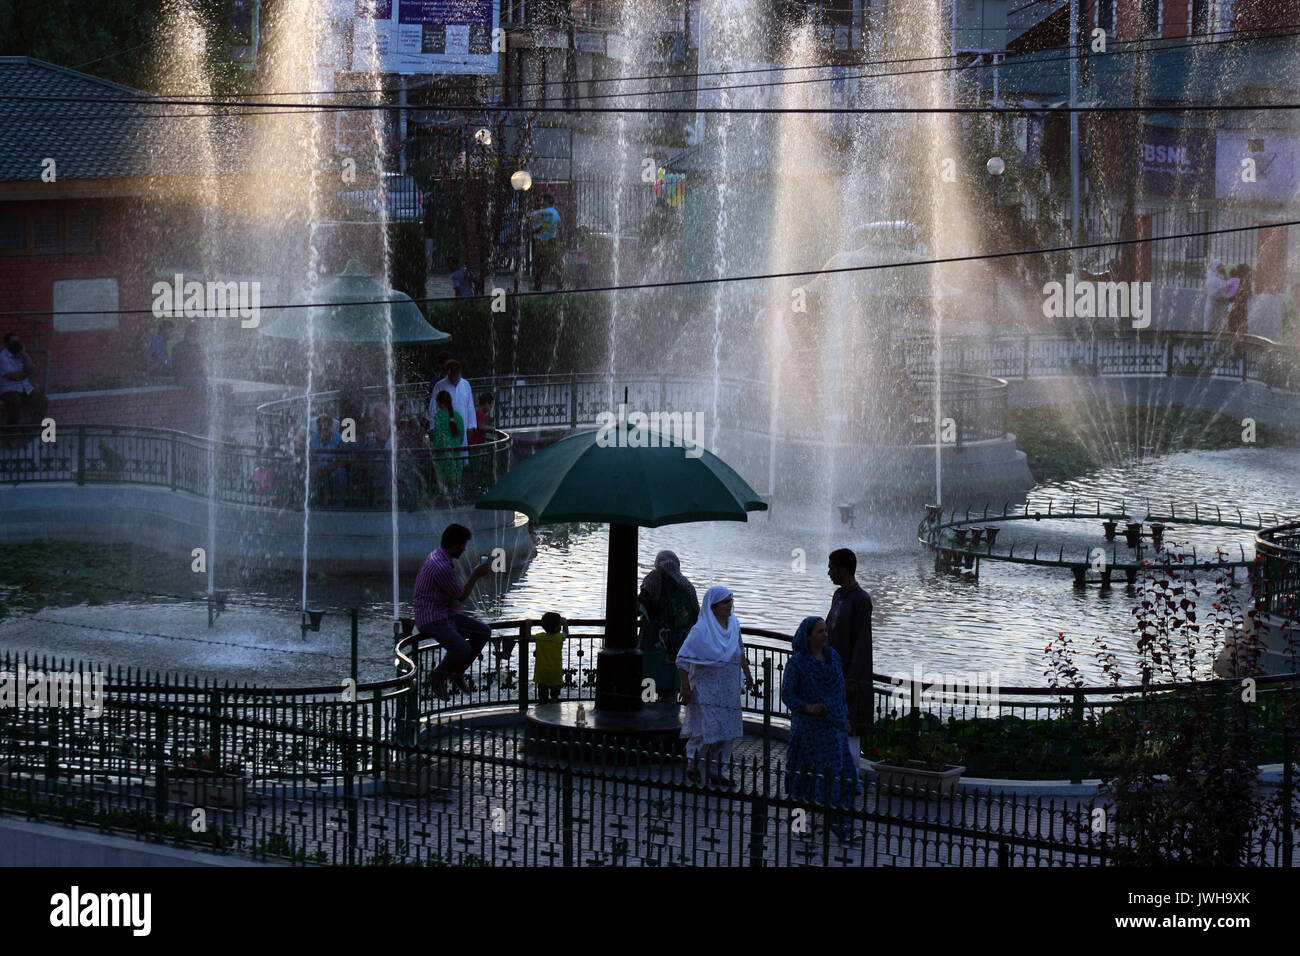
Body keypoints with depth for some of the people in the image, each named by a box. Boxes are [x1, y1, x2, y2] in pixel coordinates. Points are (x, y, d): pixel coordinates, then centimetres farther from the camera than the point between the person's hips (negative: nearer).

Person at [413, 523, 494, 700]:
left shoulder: (437, 555, 9)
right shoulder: (441, 567, -25)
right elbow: (462, 595, -12)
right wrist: (475, 576, 1)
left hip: (445, 613, 10)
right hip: (431, 619, -10)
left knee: (483, 632, 5)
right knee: (462, 649, -28)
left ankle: (457, 672, 15)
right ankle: (437, 679, -3)